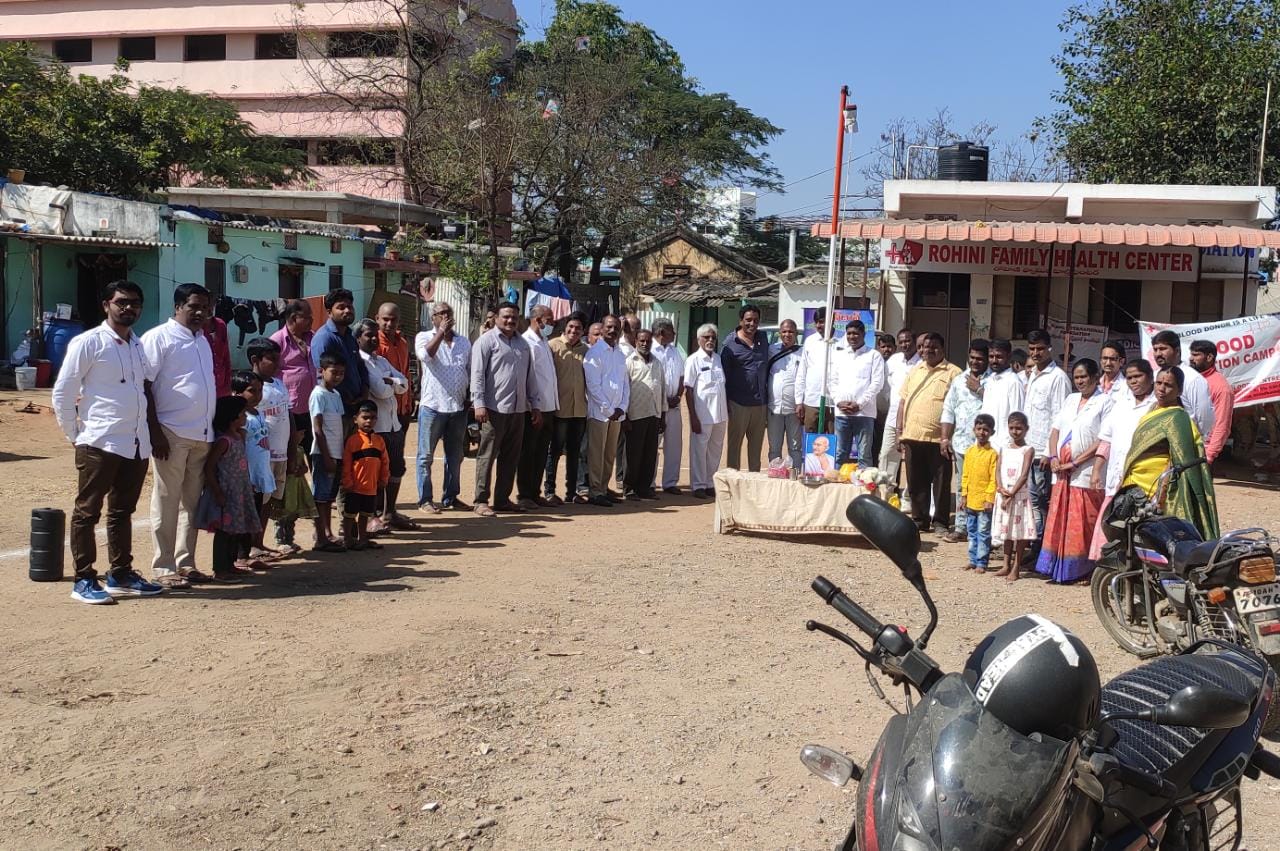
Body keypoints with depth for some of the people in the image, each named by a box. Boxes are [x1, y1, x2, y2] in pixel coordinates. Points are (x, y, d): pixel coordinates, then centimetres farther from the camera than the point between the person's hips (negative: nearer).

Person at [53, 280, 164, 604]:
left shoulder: (140, 346, 13)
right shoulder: (88, 343, -6)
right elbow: (62, 393, -6)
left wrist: (152, 433, 12)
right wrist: (74, 434, -4)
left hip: (137, 443, 7)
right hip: (100, 443, -7)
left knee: (122, 512, 15)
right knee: (87, 512, 2)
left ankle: (120, 574, 24)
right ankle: (84, 580, 8)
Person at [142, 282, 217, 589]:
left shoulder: (202, 340, 16)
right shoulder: (159, 337, -6)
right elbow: (144, 386, -11)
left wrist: (213, 427, 17)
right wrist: (155, 432, -16)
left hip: (201, 435, 7)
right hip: (172, 433, -7)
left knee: (193, 502, 11)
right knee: (166, 503, -1)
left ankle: (185, 563, 19)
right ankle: (164, 567, 4)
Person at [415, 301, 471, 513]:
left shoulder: (463, 341, 14)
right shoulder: (424, 337, 1)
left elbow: (470, 372, 17)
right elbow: (425, 355, -21)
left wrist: (471, 400, 8)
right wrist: (441, 332, -17)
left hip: (458, 407, 5)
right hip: (433, 406, -5)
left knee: (455, 456, 11)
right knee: (426, 456, 1)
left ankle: (450, 497, 21)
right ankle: (425, 499, 7)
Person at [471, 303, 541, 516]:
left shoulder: (522, 343, 17)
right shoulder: (487, 340, -1)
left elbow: (530, 376, 20)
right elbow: (477, 373, -7)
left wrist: (535, 405, 16)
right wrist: (479, 403, -16)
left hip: (518, 410, 6)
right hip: (494, 409, -6)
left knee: (511, 457, 9)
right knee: (487, 455, -3)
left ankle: (503, 499, 18)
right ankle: (481, 501, 2)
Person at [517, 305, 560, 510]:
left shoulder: (544, 343, 17)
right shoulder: (528, 342, -12)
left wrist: (554, 405, 14)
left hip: (548, 407, 9)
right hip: (534, 408, -9)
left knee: (541, 452, 12)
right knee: (528, 452, -1)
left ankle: (535, 493, 19)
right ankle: (525, 495, 4)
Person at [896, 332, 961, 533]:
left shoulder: (953, 373, -1)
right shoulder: (914, 371, 16)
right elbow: (903, 401, 17)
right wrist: (899, 430, 10)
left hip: (939, 438, -5)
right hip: (912, 435, 5)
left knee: (941, 483, 2)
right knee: (916, 482, 9)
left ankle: (941, 522, 11)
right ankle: (919, 520, 19)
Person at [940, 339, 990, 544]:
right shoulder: (959, 380, 14)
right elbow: (949, 410, 13)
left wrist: (979, 390, -10)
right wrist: (945, 438, 8)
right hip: (961, 442, 5)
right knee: (961, 486, 10)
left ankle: (983, 530, 0)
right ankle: (961, 527, 18)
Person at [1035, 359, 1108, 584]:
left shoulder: (1104, 401, -3)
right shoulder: (1070, 400, 17)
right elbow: (1055, 430, 17)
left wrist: (1075, 463, -13)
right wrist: (1054, 458, 0)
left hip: (1086, 473, -6)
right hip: (1062, 472, 6)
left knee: (1083, 525, -4)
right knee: (1058, 523, 5)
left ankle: (1084, 571, 4)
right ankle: (1059, 570, 11)